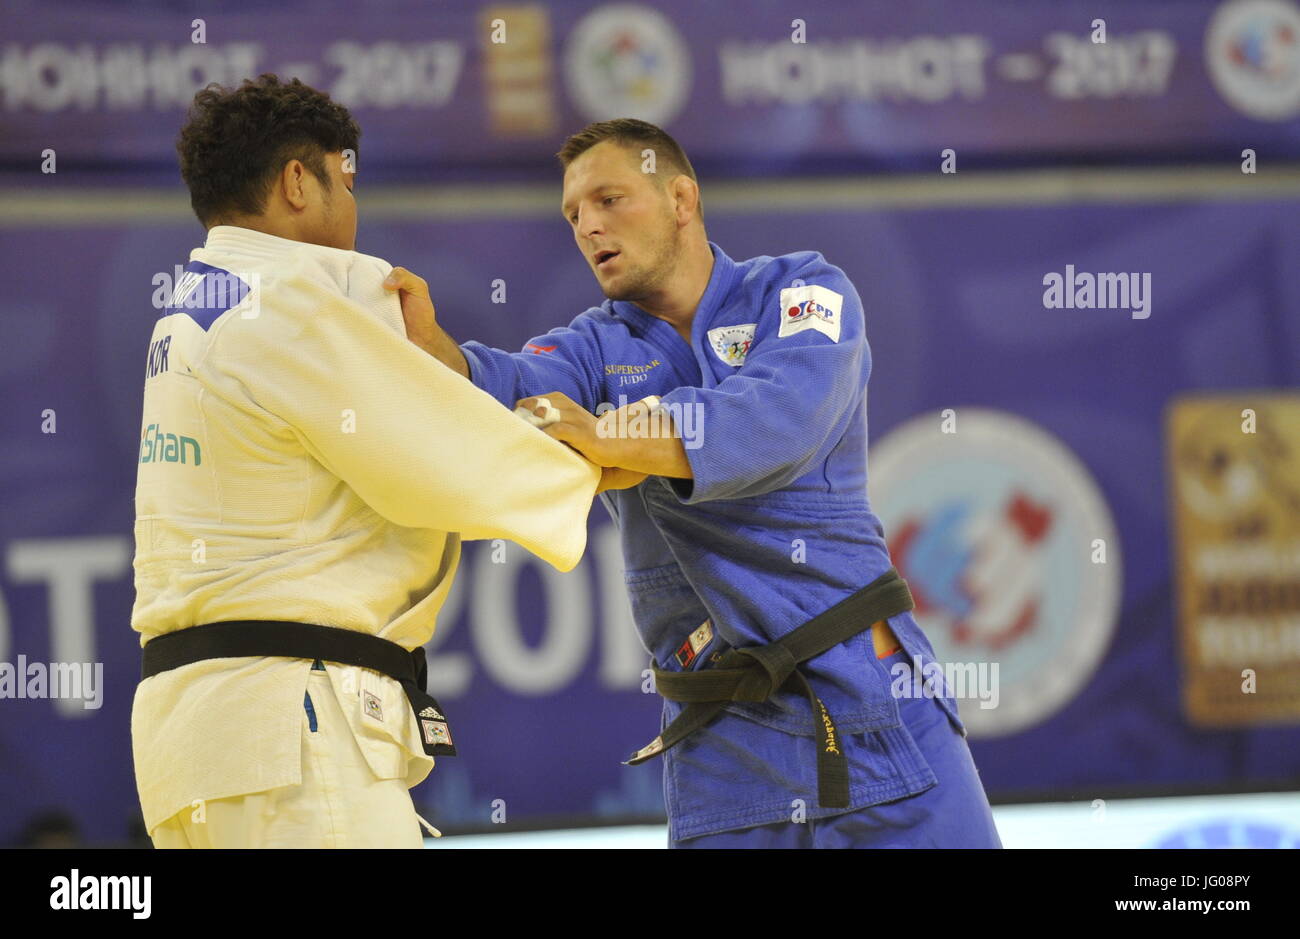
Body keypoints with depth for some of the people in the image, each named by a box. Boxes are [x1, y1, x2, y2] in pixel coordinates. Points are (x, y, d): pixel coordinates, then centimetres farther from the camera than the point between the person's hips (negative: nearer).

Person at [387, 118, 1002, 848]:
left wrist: (613, 441, -33)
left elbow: (780, 419, -20)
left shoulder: (801, 294, 1)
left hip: (871, 704, -3)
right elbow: (508, 393, -11)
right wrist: (427, 344, -33)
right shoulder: (599, 348, 12)